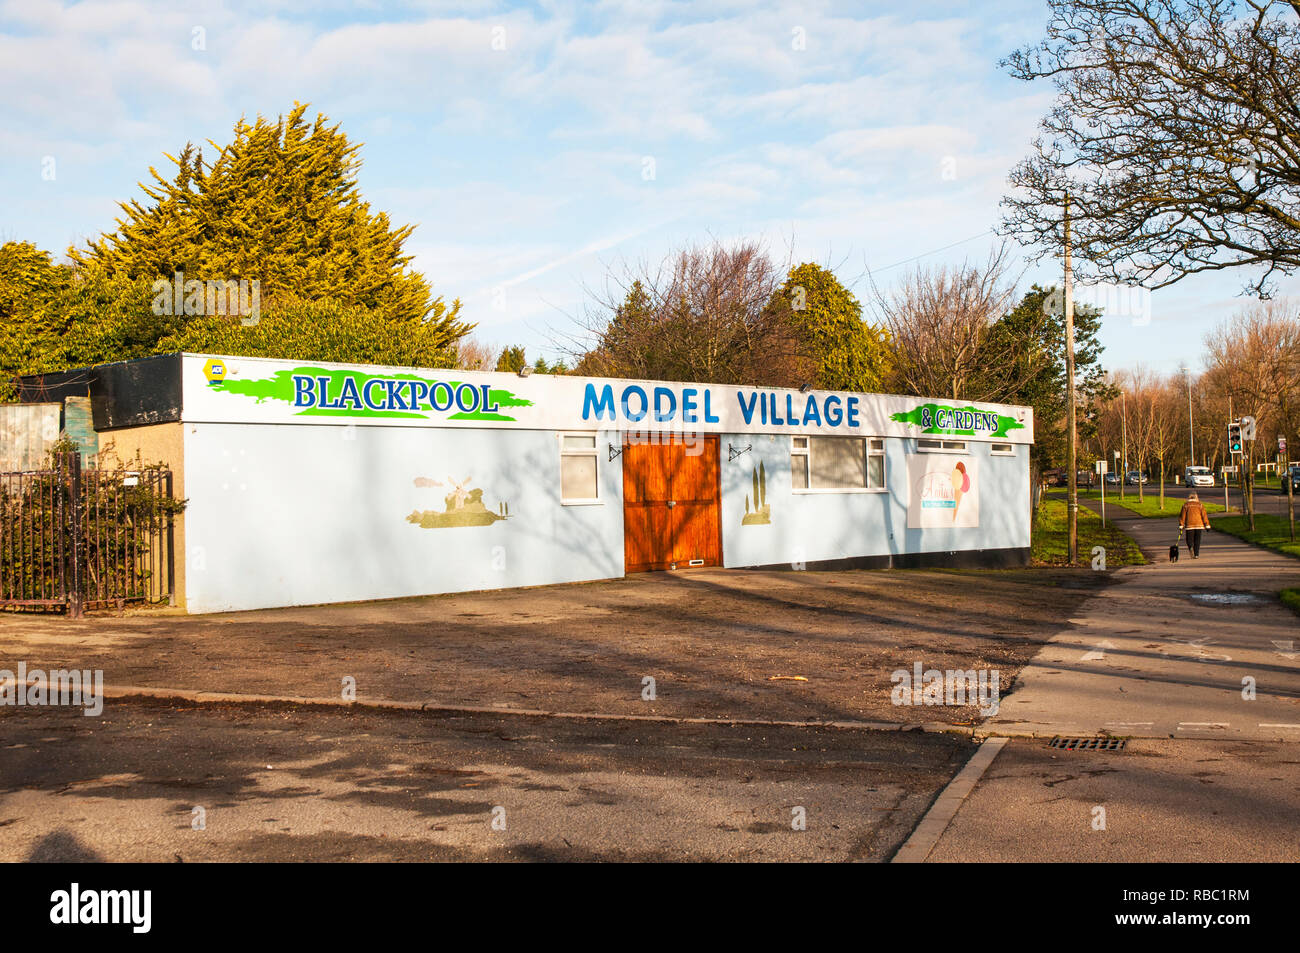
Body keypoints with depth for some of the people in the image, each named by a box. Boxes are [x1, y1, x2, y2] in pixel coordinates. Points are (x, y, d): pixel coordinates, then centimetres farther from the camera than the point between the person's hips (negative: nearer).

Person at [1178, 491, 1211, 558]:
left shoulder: (1185, 505, 3)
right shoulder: (1200, 505, 4)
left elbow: (1182, 516, 0)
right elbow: (1204, 515, 1)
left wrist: (1181, 525, 2)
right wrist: (1207, 525, 2)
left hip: (1189, 525, -1)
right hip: (1199, 525, 1)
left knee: (1189, 539, 7)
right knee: (1197, 540, 9)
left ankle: (1191, 547, -24)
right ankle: (1196, 554, 6)